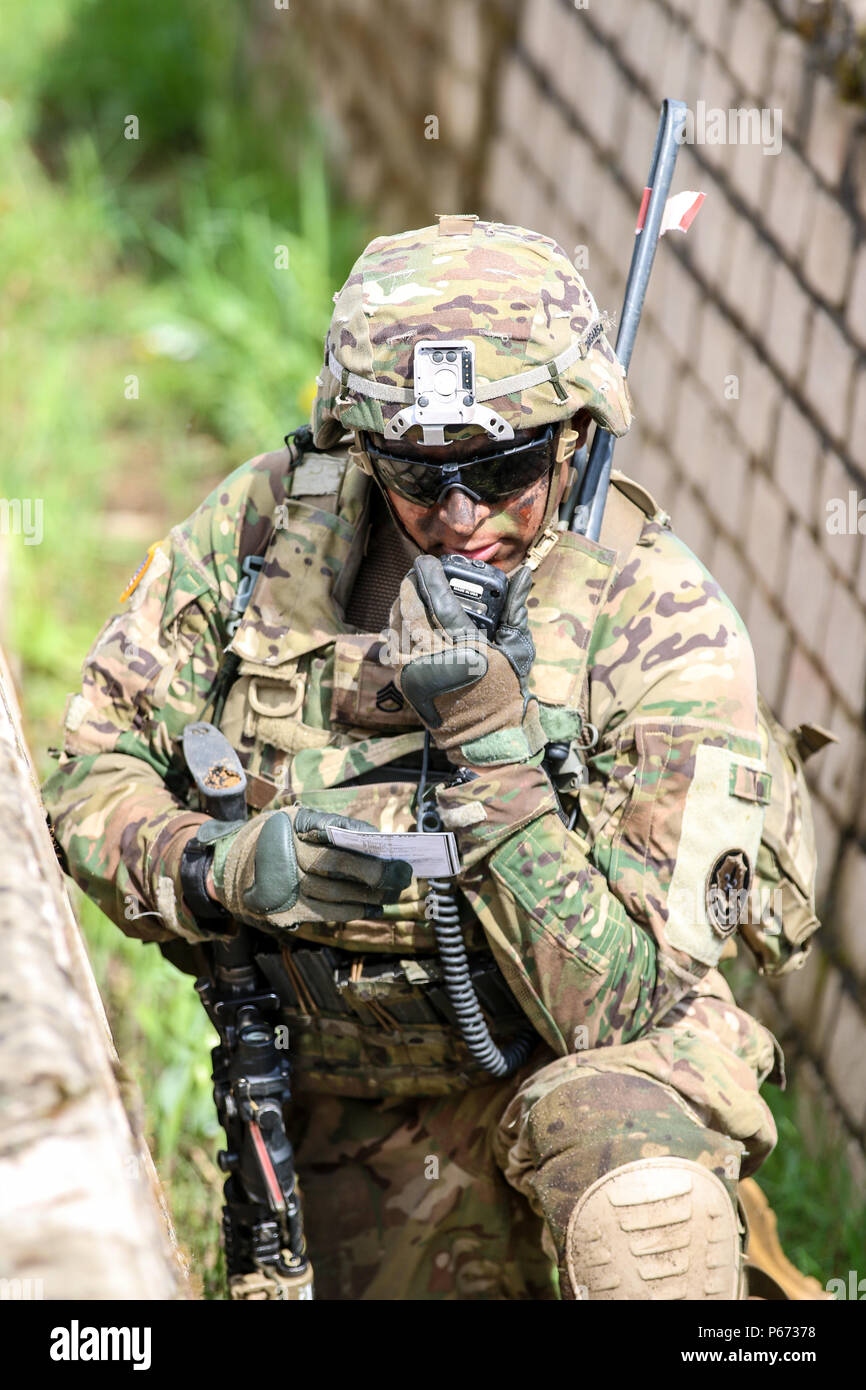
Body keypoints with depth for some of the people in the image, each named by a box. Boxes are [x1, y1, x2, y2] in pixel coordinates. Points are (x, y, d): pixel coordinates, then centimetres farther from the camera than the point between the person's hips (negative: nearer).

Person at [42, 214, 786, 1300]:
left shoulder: (665, 625, -21)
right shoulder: (269, 526, -11)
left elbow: (626, 1011, -24)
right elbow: (93, 771, -2)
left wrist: (495, 761, -35)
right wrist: (215, 871, -24)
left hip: (580, 1066, -4)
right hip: (369, 1111, 4)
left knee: (631, 1163, -35)